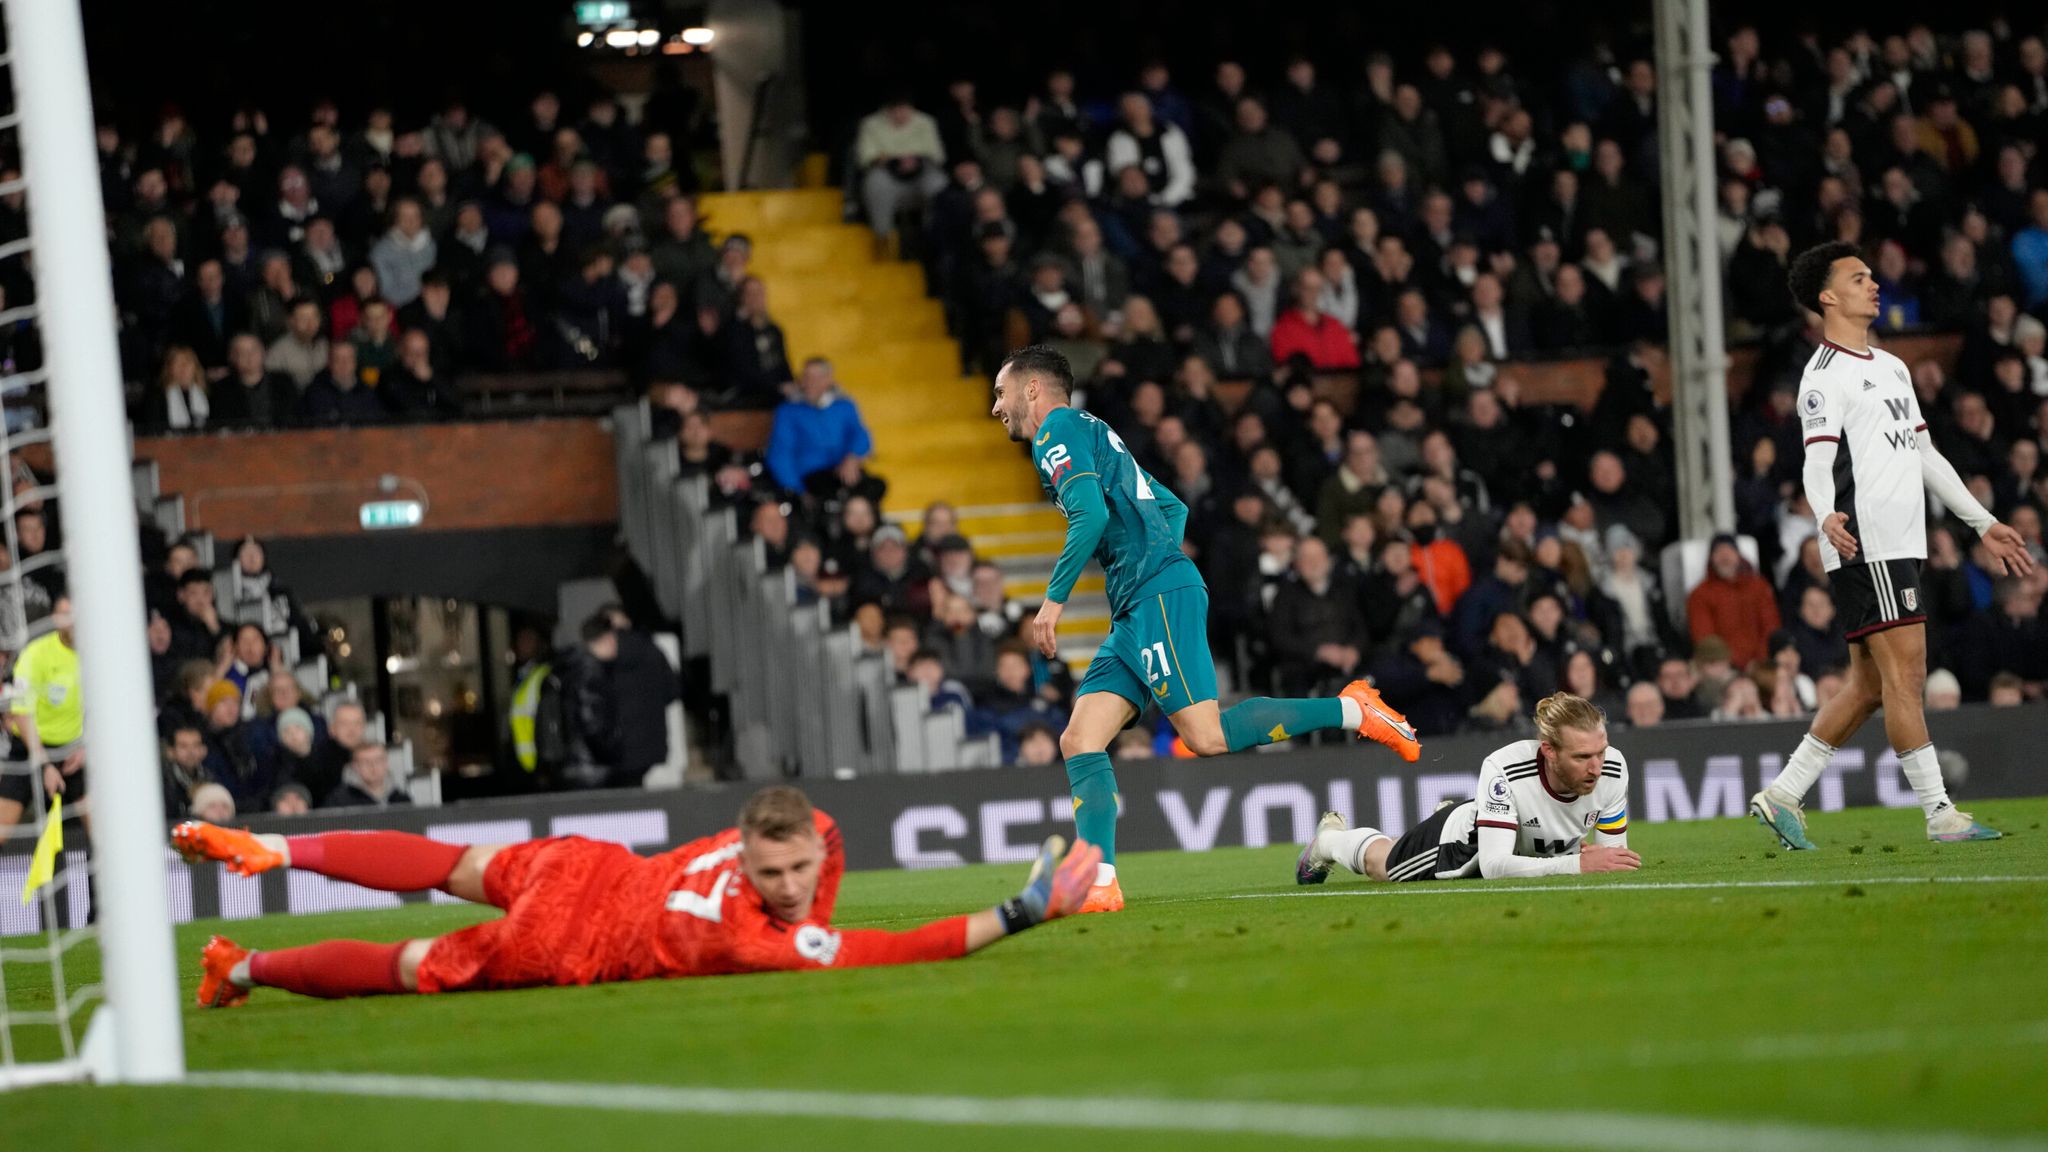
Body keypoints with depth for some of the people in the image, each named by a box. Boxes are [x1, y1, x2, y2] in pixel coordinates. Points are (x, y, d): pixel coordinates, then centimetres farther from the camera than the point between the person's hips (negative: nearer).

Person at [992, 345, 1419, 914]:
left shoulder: (1059, 430, -2)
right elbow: (1171, 508, 30)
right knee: (1080, 743, 0)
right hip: (1136, 611, 10)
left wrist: (1054, 599, -12)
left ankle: (1351, 710, -8)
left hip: (1159, 596, -10)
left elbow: (1091, 515, -18)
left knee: (1206, 737, -17)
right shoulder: (1091, 434, 27)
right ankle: (1098, 883, -9)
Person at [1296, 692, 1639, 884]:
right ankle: (1330, 839, 62)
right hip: (1460, 839, -4)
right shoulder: (1504, 769, -47)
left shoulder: (1612, 768, -34)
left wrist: (1597, 855, -45)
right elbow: (1493, 865, -50)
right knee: (1379, 864, 29)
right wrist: (1578, 863, -59)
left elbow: (1614, 852, -20)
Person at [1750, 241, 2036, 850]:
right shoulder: (1826, 375, -7)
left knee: (1869, 685, 8)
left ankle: (1782, 795, 12)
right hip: (1866, 546, -9)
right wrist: (1827, 517, -39)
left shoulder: (1891, 367, 22)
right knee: (1905, 672, -11)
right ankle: (1939, 813, -10)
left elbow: (1925, 454, 27)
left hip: (1900, 547, 9)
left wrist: (1984, 523, 26)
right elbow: (1818, 459, -18)